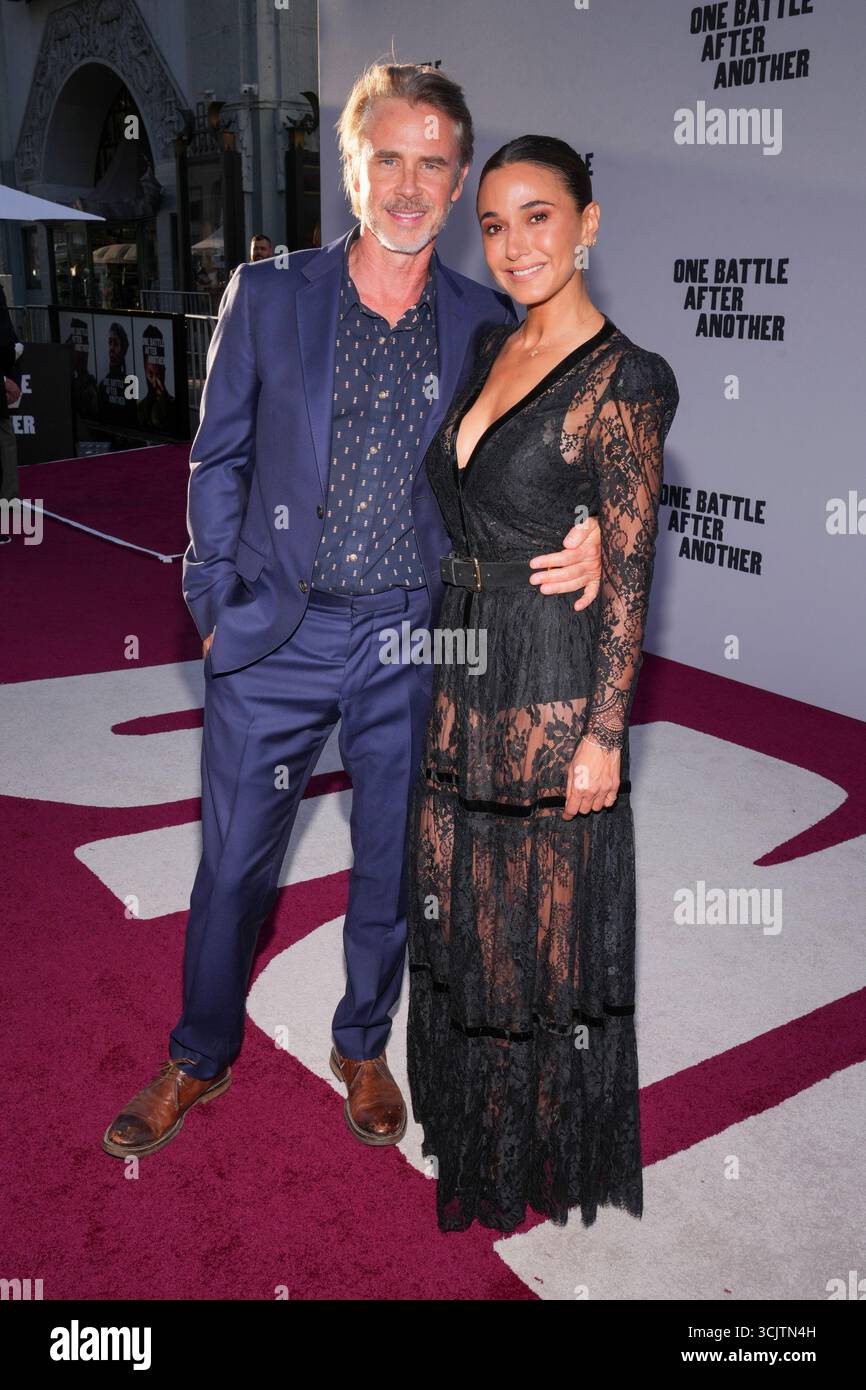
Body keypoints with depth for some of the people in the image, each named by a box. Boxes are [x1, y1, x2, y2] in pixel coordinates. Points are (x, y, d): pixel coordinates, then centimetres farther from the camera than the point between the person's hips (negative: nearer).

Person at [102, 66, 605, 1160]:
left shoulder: (487, 325, 1)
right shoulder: (266, 296, 0)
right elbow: (218, 461, 4)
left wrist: (584, 539, -15)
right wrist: (215, 607, -1)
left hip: (414, 638, 1)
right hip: (275, 632, 0)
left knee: (393, 865, 15)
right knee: (233, 861, 11)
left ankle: (362, 1047, 41)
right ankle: (199, 1058, 35)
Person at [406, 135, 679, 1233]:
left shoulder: (622, 380, -14)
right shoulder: (492, 350, 9)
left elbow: (626, 577, -14)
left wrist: (602, 734, -15)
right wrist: (443, 670, 15)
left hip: (552, 690, -7)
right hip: (460, 674, 8)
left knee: (547, 925, 9)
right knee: (454, 906, 18)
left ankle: (551, 1149, 34)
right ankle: (469, 1122, 42)